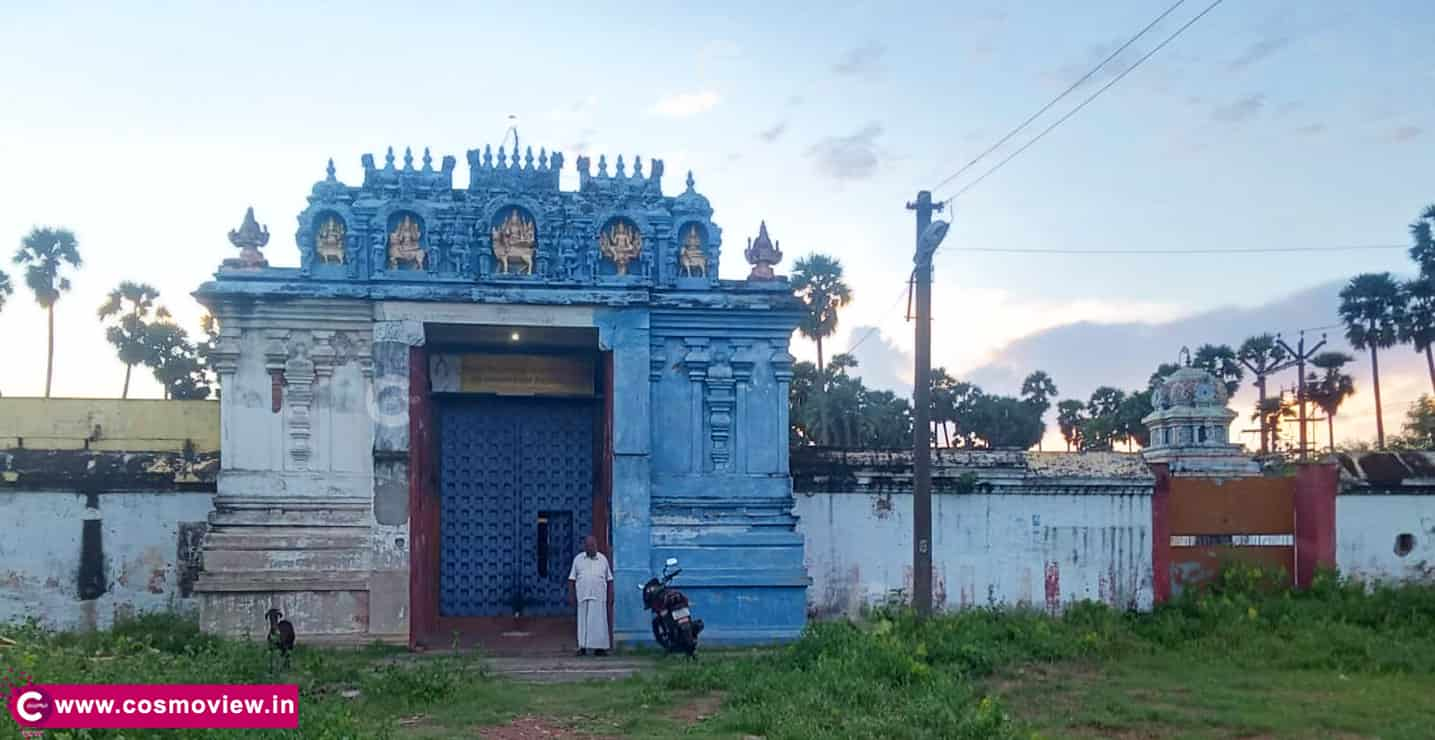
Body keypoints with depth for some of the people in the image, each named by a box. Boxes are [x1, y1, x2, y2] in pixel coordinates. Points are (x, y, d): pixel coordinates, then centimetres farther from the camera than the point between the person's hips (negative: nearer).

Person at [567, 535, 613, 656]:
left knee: (599, 622, -2)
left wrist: (610, 595, 6)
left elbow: (609, 579, 11)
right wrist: (571, 595, 1)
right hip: (583, 596, 0)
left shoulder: (603, 559, 10)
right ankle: (582, 647, 3)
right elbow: (572, 579, 8)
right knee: (583, 622, 0)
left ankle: (599, 647, 0)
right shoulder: (578, 559, 9)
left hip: (599, 597, 0)